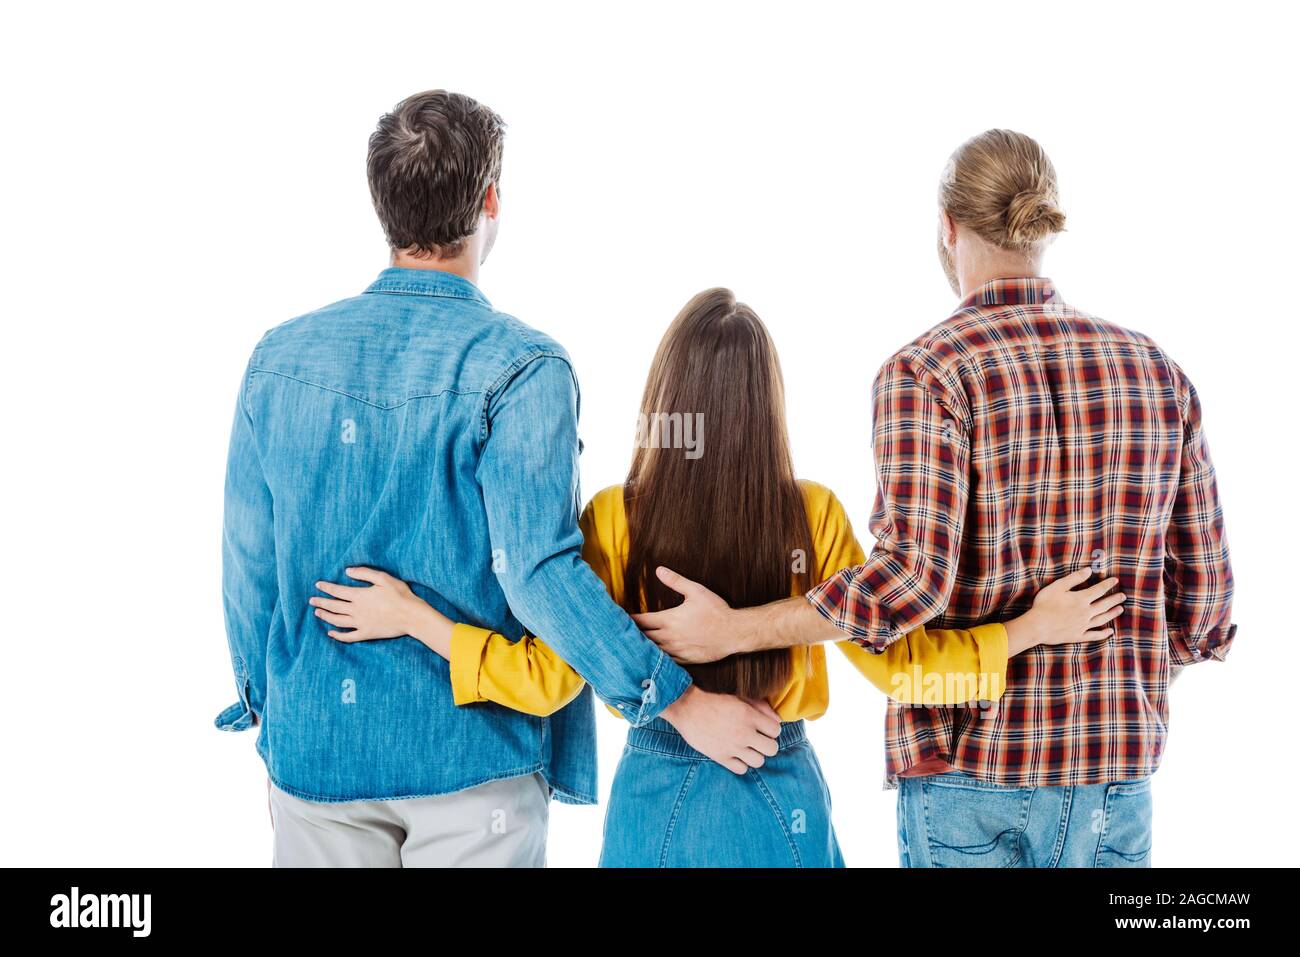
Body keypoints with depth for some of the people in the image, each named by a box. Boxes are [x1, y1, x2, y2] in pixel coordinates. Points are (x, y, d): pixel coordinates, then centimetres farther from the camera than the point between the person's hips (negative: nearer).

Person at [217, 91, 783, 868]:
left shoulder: (281, 357, 0)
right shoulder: (519, 368, -14)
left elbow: (249, 563, 5)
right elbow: (538, 570, -22)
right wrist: (680, 703, -15)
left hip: (314, 751, 4)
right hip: (467, 762, -4)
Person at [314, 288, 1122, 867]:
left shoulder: (616, 520, -13)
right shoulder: (814, 516, -11)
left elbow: (549, 679, -11)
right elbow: (892, 663, -7)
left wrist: (413, 617, -2)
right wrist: (1032, 628, 3)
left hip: (656, 796, 0)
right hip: (780, 801, 0)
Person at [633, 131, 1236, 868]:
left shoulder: (926, 372, -11)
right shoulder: (1158, 372, 3)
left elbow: (911, 577, -22)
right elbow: (1203, 593, 4)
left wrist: (733, 630, -13)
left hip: (967, 762, -3)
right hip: (1117, 774, 4)